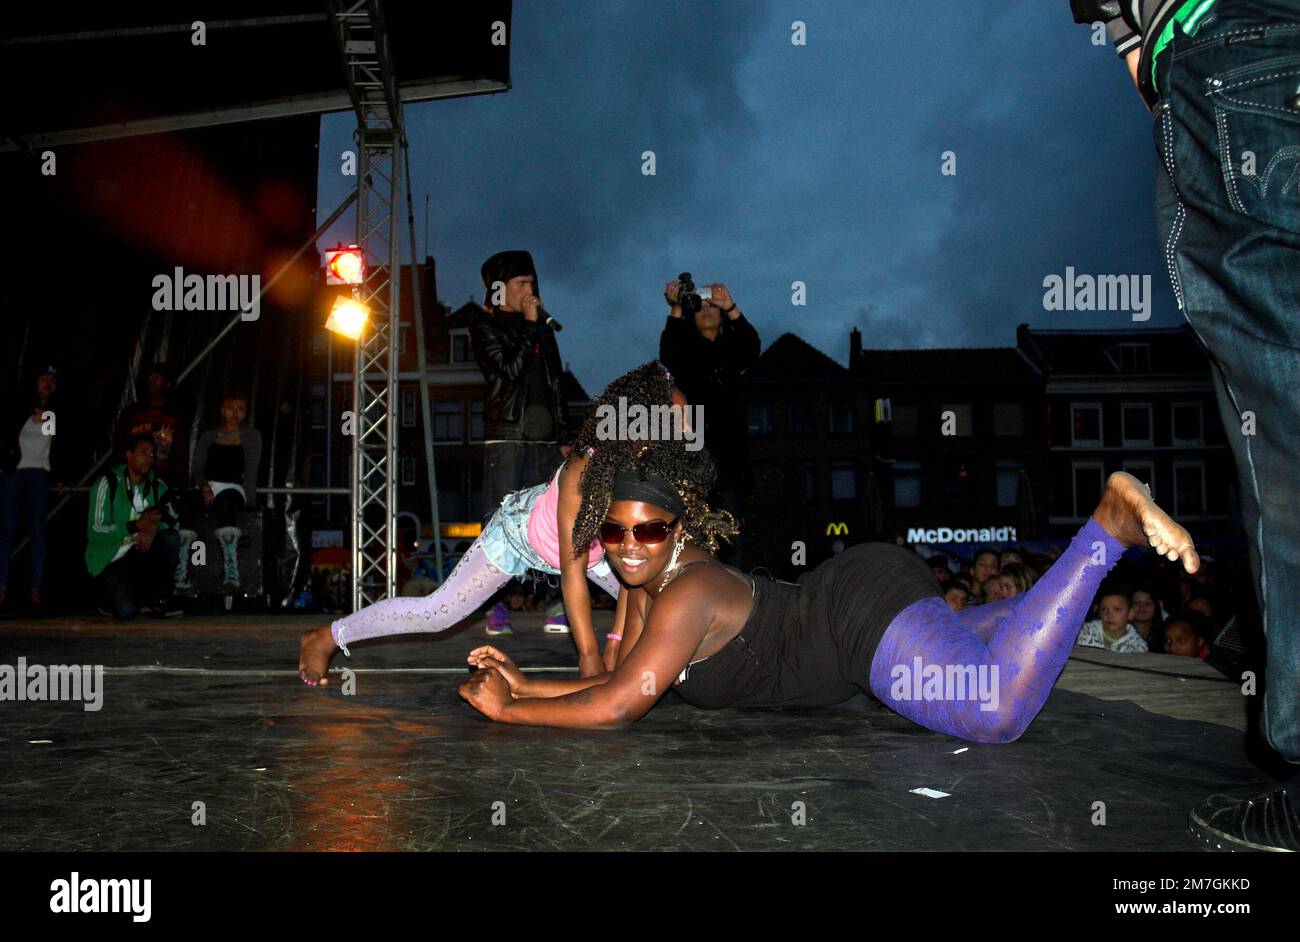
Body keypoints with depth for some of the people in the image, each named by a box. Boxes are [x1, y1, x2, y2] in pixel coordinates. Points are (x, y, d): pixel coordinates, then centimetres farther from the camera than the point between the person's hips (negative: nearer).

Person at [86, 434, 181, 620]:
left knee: (171, 538, -24)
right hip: (110, 558, -5)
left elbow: (172, 519, -3)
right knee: (126, 611, -26)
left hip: (139, 551, 5)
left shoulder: (156, 485, 1)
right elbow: (95, 532, -19)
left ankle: (157, 598, -6)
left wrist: (154, 526, -26)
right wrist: (136, 526, -29)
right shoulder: (108, 483, -14)